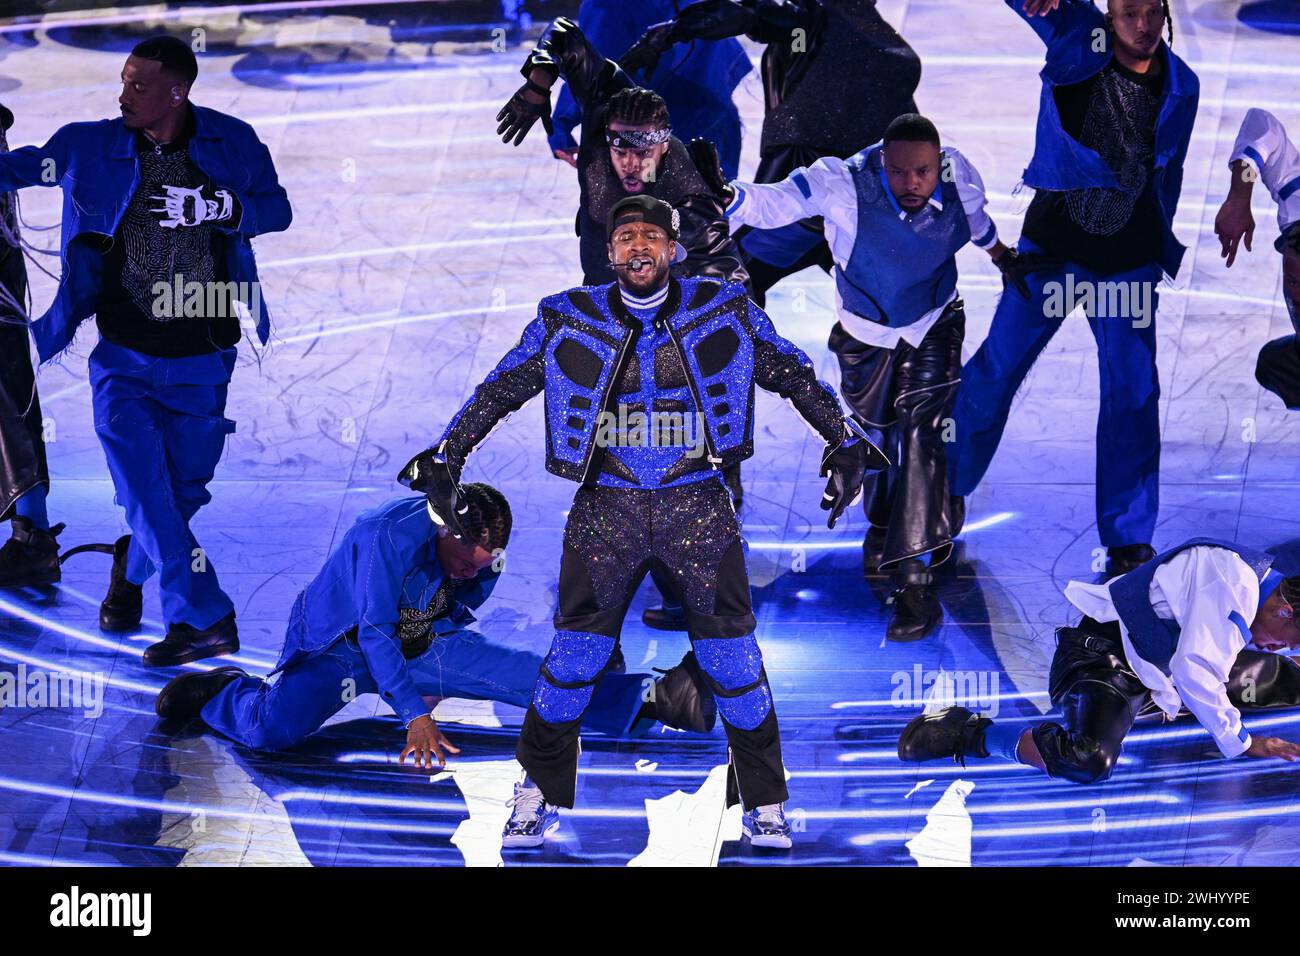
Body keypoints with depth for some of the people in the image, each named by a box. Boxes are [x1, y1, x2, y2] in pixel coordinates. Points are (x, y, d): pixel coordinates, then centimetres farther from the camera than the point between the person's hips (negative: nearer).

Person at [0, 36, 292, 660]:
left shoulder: (231, 142, -4)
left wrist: (221, 209, -18)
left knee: (183, 491, 10)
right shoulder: (91, 148, -4)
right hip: (124, 358, 0)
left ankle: (132, 567, 41)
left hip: (201, 363, 1)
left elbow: (278, 209, 1)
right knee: (145, 491, -12)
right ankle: (206, 621, -5)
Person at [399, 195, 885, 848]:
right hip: (605, 507, 0)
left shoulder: (725, 313, 1)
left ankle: (763, 802, 17)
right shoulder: (569, 321, 2)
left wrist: (844, 444, 10)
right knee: (575, 656, -1)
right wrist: (443, 459, 9)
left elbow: (794, 375, 12)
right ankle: (540, 792, 20)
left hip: (698, 506, 0)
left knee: (732, 661, 0)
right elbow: (501, 389, 10)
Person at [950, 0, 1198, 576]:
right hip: (1052, 245, -2)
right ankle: (942, 488, 25)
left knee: (1134, 391, 0)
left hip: (1129, 259, 2)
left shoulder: (1181, 87, 2)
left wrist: (1164, 249, 20)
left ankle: (1128, 540, 10)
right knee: (999, 365, 4)